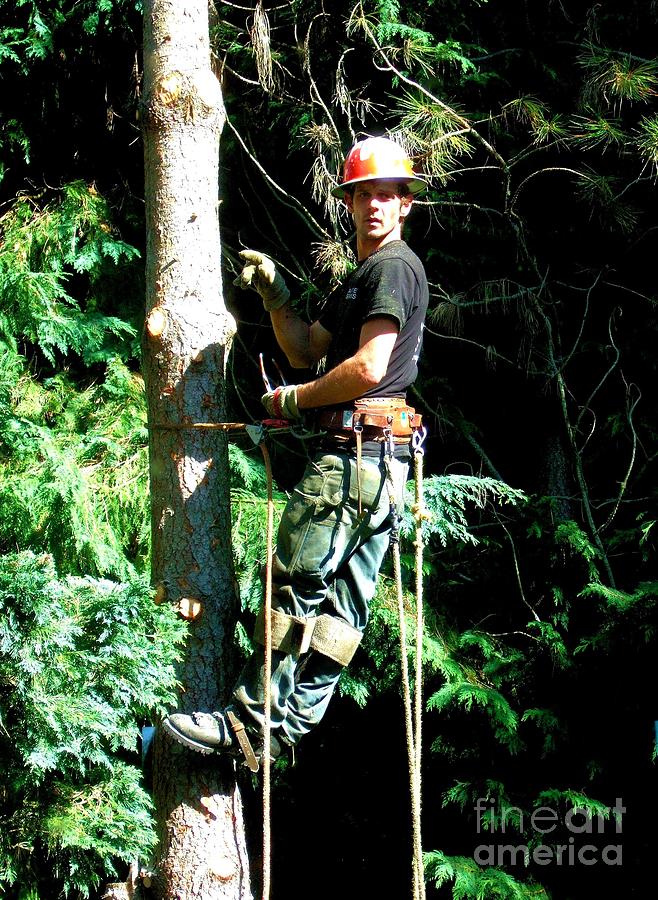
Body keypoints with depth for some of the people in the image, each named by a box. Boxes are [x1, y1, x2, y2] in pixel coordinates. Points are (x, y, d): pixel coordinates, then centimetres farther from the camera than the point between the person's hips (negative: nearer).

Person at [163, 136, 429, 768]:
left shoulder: (393, 267, -8)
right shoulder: (362, 276, 26)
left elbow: (367, 370, -19)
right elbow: (304, 352, 27)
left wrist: (292, 400, -6)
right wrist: (274, 294, 13)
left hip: (356, 449, -11)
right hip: (380, 458, 11)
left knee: (297, 581, -11)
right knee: (345, 593, 8)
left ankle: (252, 722, -11)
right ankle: (296, 720, 11)